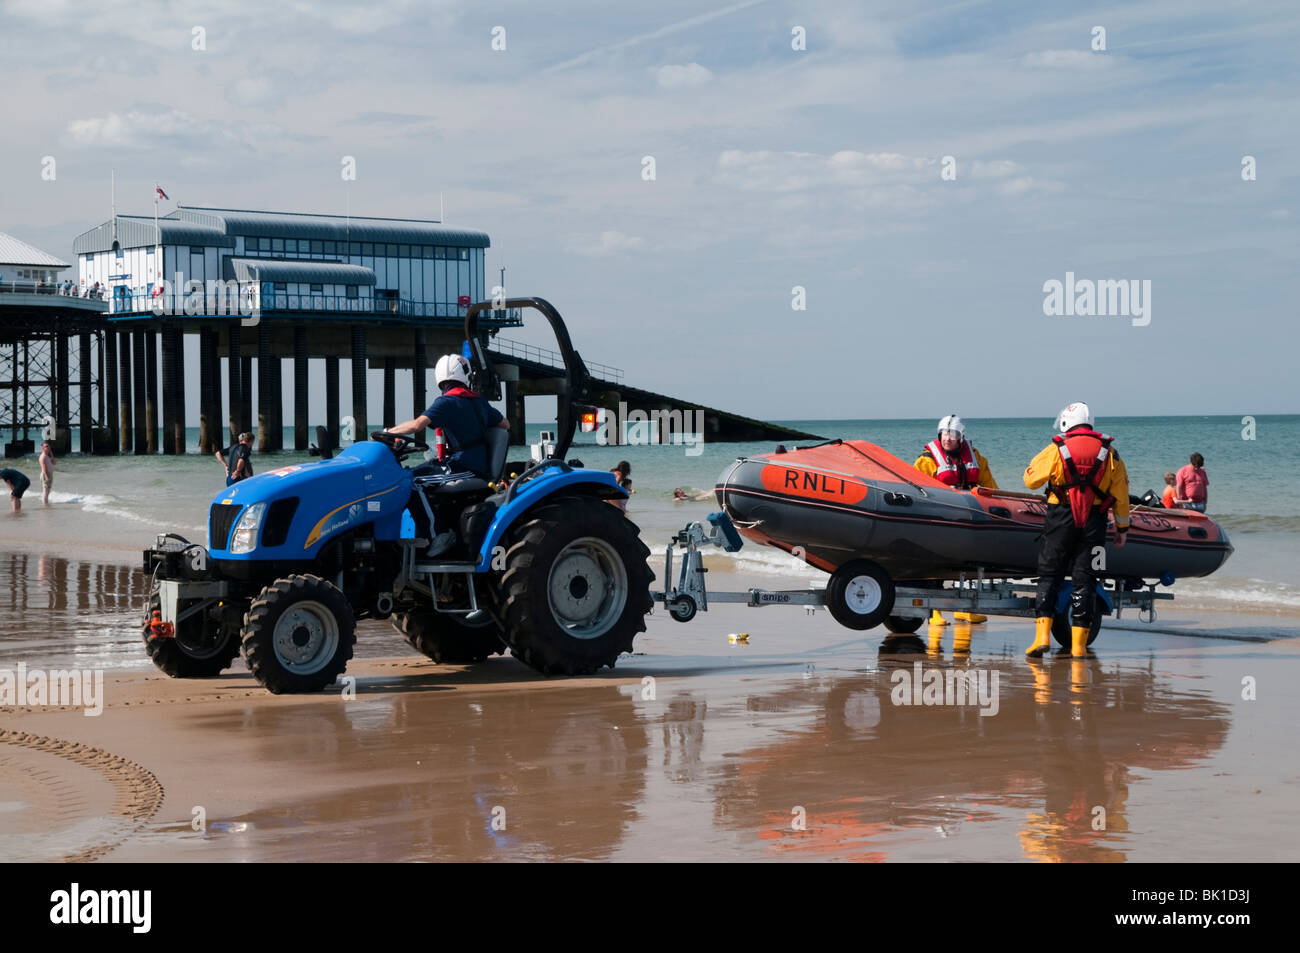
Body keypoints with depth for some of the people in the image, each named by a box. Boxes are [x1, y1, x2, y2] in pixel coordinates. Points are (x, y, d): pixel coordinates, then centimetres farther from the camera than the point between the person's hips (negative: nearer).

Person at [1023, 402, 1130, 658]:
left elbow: (1030, 479, 4)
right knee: (1084, 579, 6)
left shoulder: (1056, 450, -1)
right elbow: (1121, 495, 9)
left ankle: (1042, 635, -6)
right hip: (1094, 522, 2)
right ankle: (1078, 643, 4)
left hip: (1061, 519, -2)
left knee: (1049, 575, 7)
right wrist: (1123, 527, 19)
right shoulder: (1109, 454, 7)